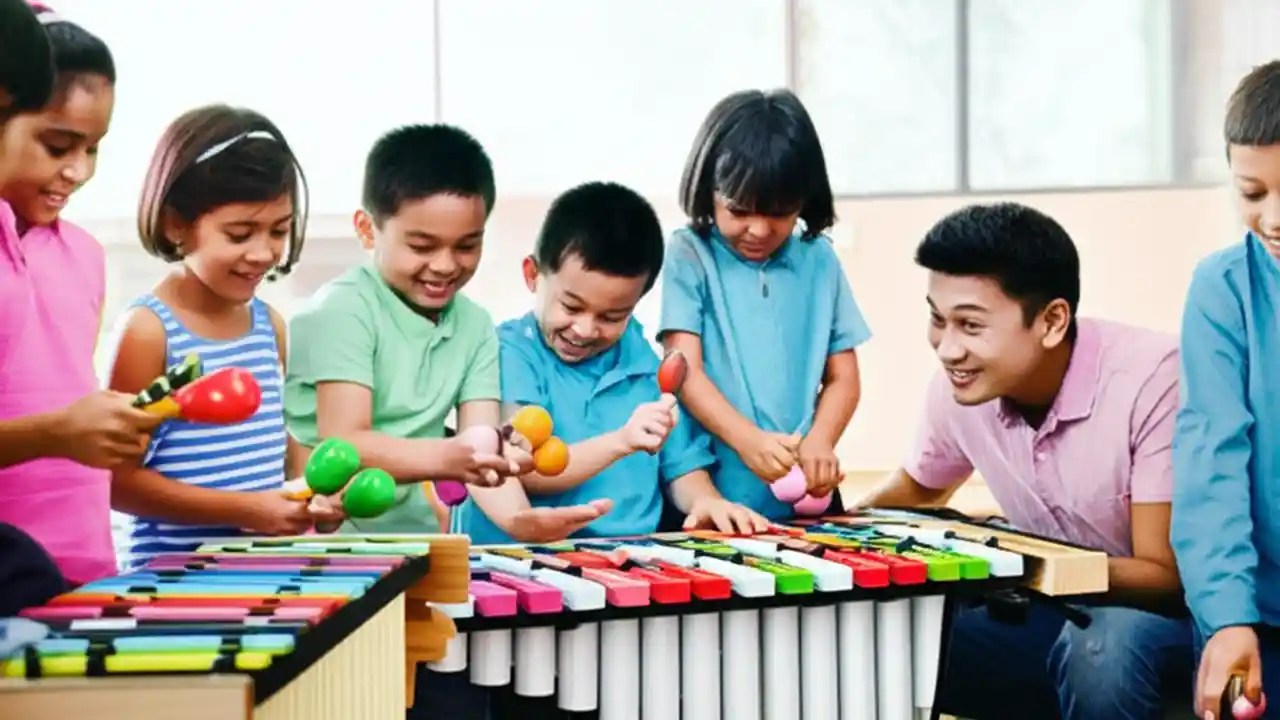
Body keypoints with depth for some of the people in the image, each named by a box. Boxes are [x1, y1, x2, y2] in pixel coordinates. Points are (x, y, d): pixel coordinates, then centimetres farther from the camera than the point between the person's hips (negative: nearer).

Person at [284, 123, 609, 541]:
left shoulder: (475, 326, 6)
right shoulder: (342, 310, -10)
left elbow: (483, 449, -3)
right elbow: (344, 447, -19)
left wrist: (517, 518, -24)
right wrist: (445, 457, -35)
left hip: (416, 538, 6)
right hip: (327, 536, -5)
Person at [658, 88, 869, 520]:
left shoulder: (819, 260, 10)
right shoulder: (690, 256, 2)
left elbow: (843, 377, 12)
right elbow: (685, 371, -5)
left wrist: (819, 442, -8)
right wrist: (748, 439, -21)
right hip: (710, 494, -4)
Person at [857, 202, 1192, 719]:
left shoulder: (1151, 378, -26)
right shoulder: (958, 387, -9)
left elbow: (1169, 576, -22)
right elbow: (919, 489, 13)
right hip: (1058, 612, 5)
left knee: (1100, 650, -35)